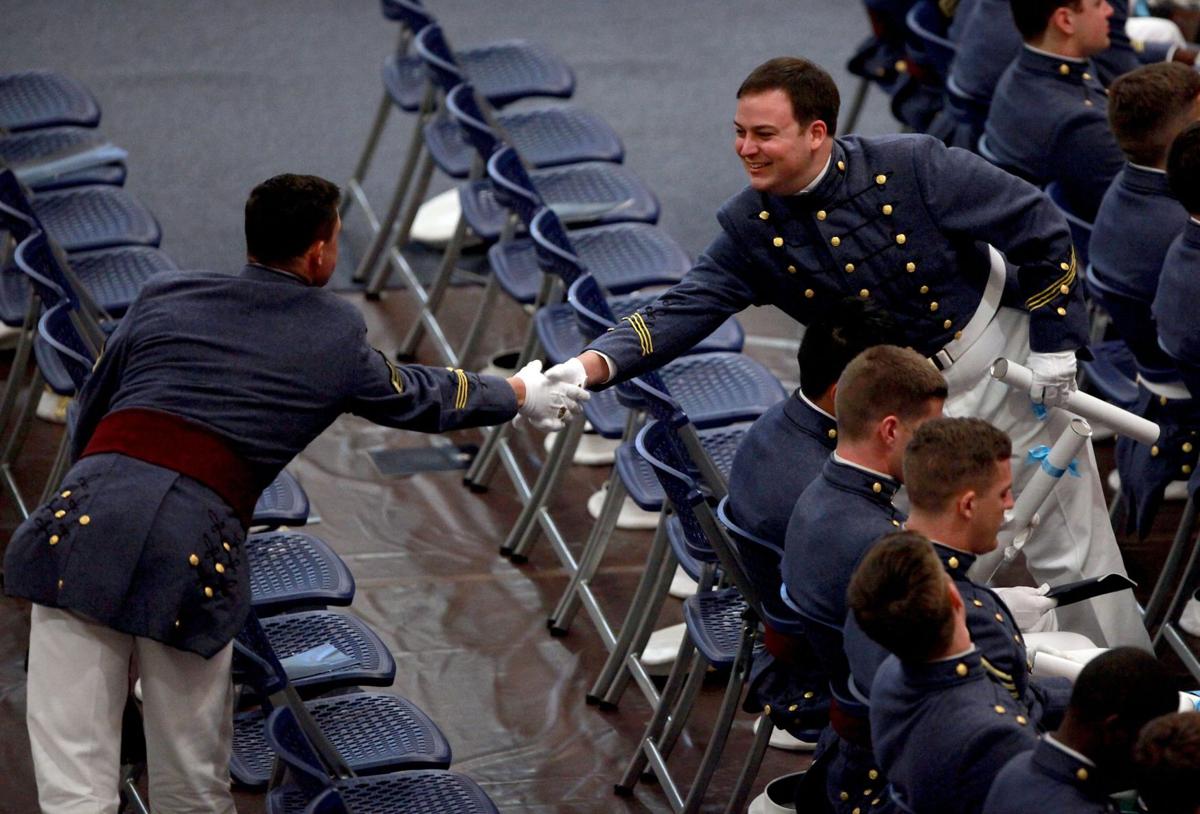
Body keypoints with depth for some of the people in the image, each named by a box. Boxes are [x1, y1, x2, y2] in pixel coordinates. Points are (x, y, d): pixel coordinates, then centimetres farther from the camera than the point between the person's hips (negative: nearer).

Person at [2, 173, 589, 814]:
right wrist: (521, 394, 52)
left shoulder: (164, 297, 18)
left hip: (89, 508, 1)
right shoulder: (339, 341, 16)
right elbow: (422, 398, 33)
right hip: (193, 544, -1)